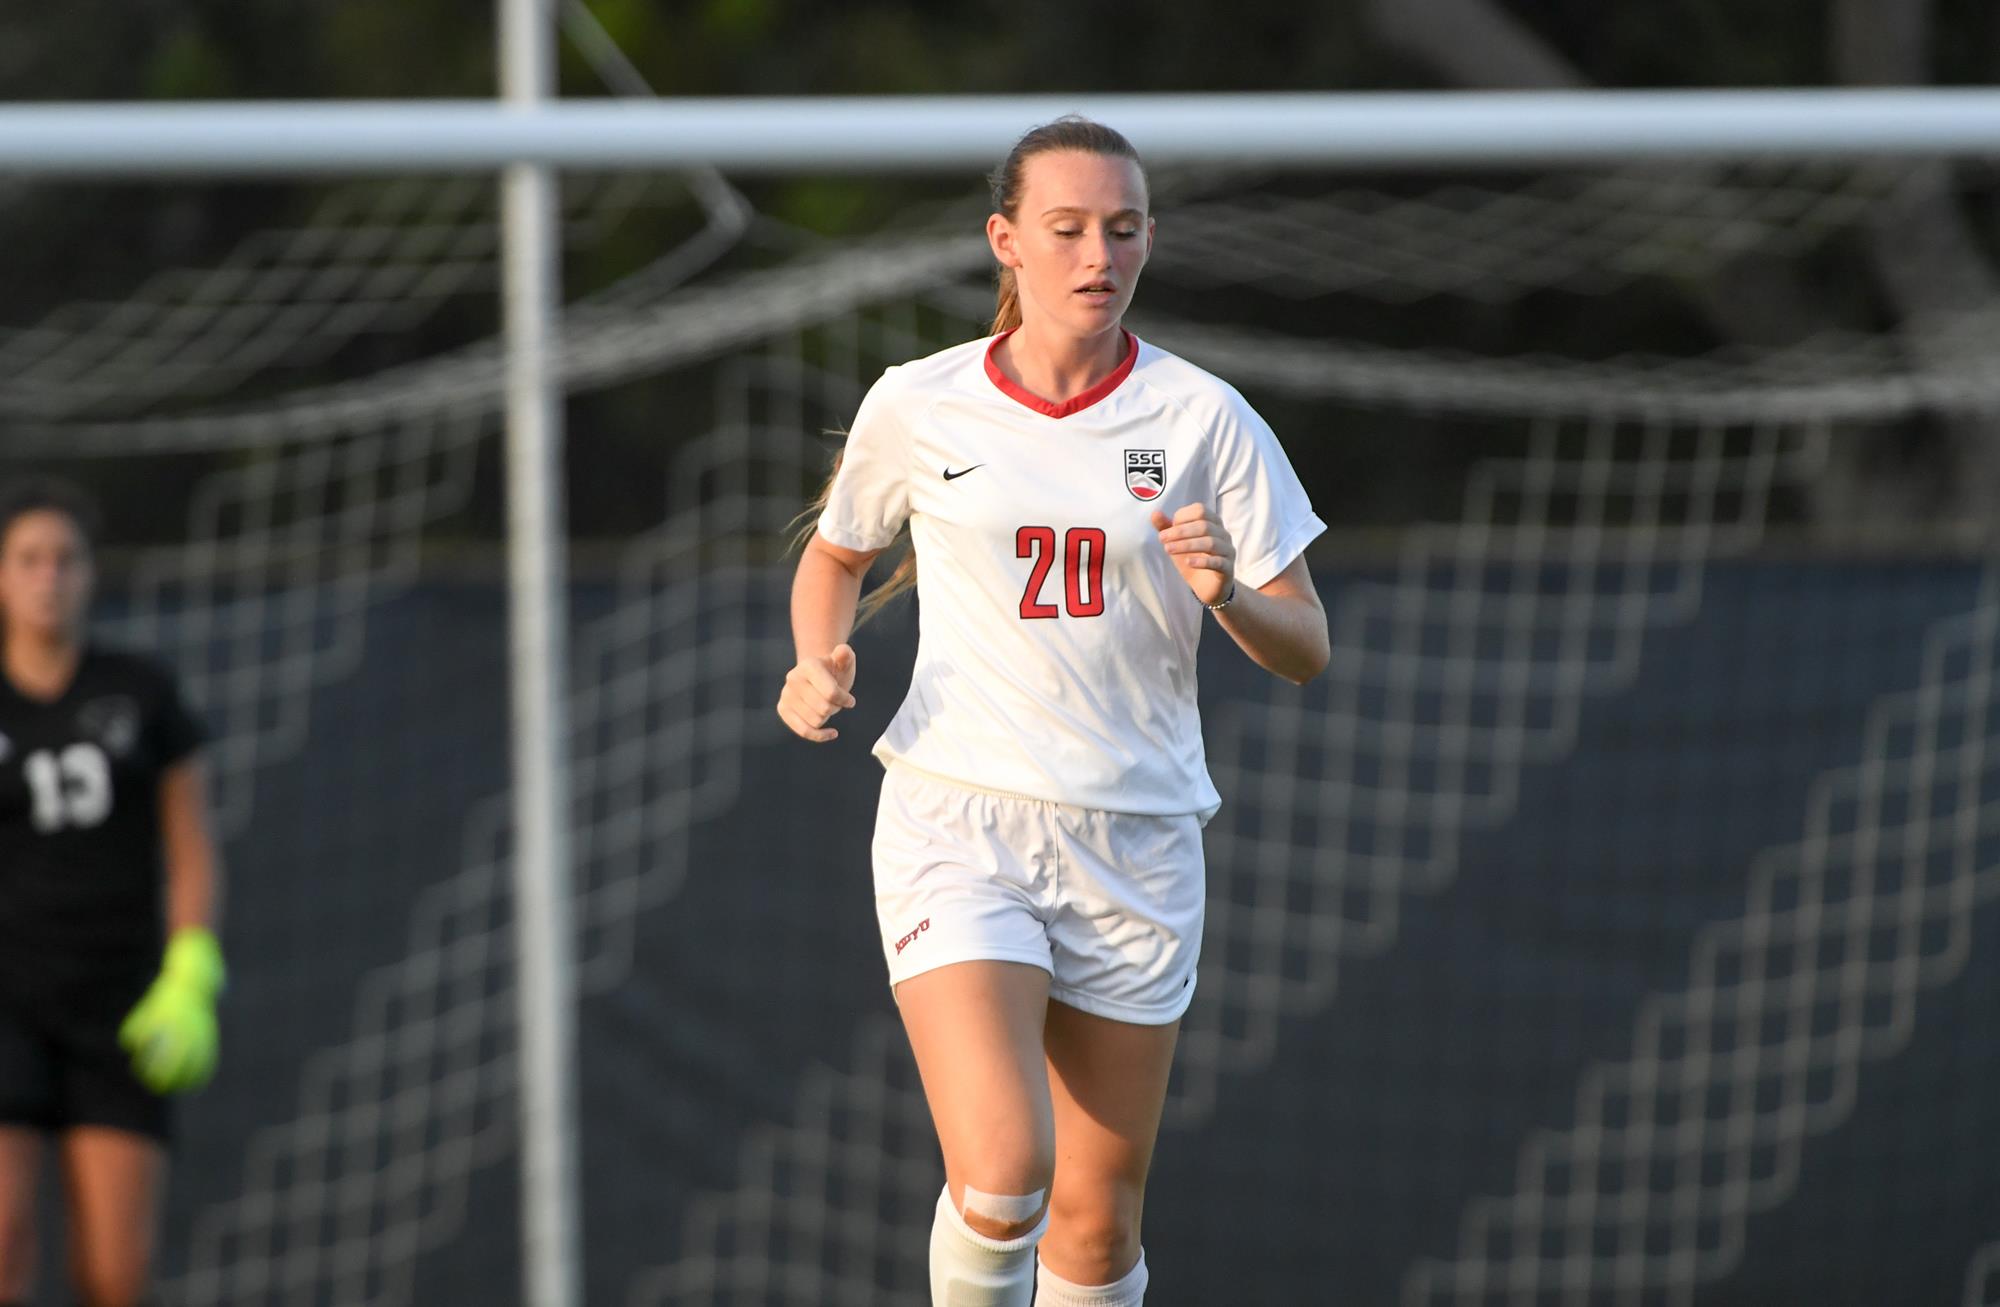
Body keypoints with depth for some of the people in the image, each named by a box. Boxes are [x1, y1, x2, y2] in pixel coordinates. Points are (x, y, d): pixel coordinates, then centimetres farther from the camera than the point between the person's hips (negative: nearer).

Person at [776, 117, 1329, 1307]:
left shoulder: (1203, 419, 0)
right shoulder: (917, 407, 0)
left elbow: (1306, 651, 2)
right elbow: (837, 553, 20)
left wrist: (1228, 595, -19)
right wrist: (818, 667, 0)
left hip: (1136, 843, 2)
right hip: (958, 819, -2)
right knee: (1002, 1175, -21)